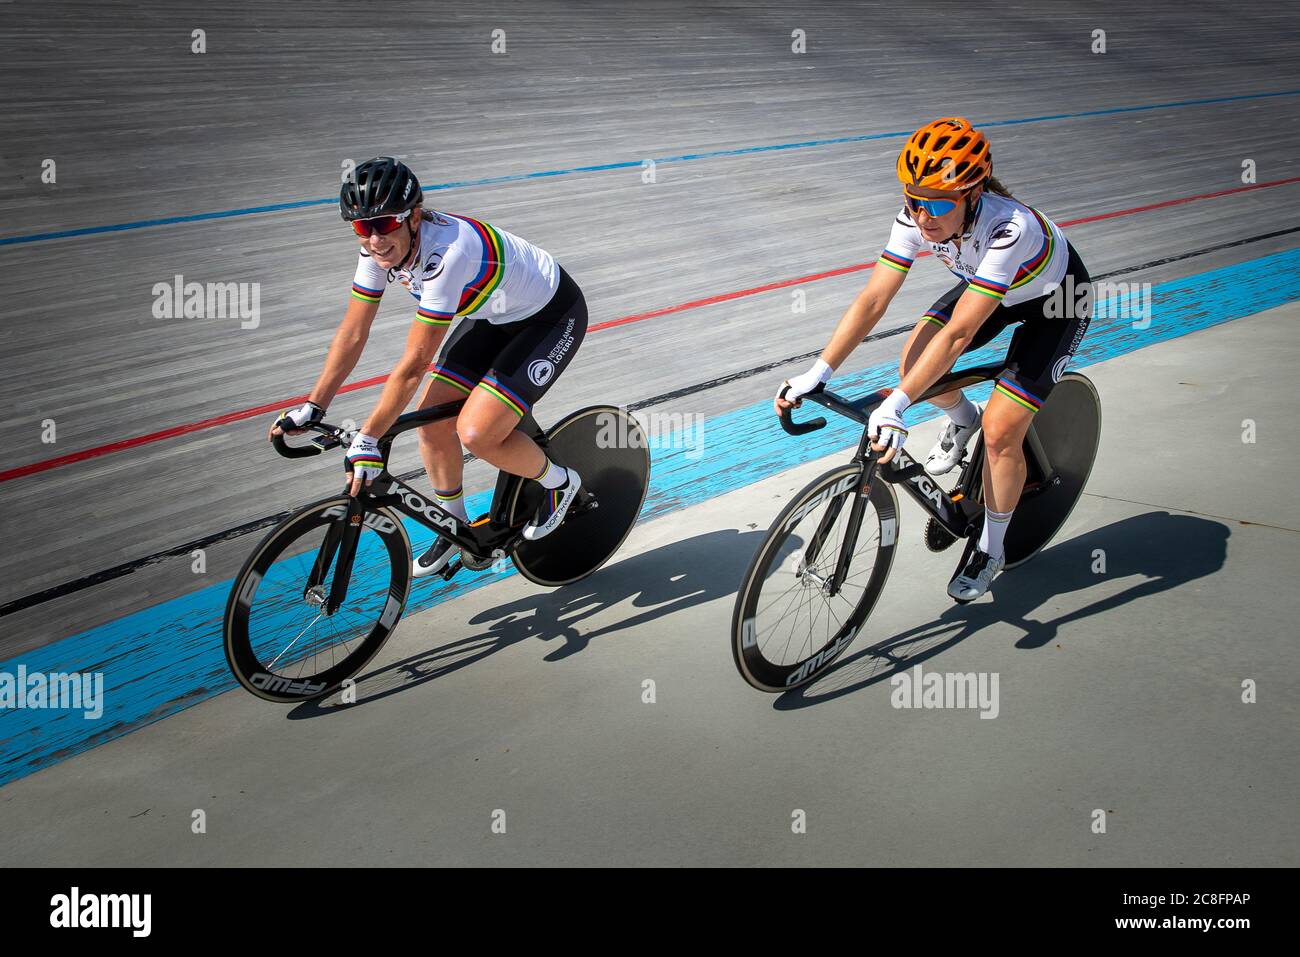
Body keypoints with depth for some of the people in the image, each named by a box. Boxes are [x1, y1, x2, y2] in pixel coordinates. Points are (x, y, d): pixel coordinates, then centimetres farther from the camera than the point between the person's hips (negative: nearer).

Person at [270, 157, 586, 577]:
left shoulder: (448, 252, -37)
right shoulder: (382, 247, -14)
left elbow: (415, 362, -36)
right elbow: (352, 332, -7)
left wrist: (368, 440, -33)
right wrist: (312, 407, -12)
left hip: (552, 317, -8)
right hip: (495, 317, 8)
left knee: (476, 433, -19)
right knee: (432, 420, -1)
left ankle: (559, 483, 9)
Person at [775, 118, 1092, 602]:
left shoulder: (1008, 229, -42)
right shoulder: (915, 218, -26)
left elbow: (959, 334, -46)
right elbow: (872, 300, -27)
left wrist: (895, 406, -51)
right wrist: (817, 374, -36)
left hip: (1057, 303, -6)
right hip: (987, 288, 6)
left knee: (1000, 431, -15)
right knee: (915, 359, -18)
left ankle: (990, 549, 8)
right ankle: (962, 419, 16)